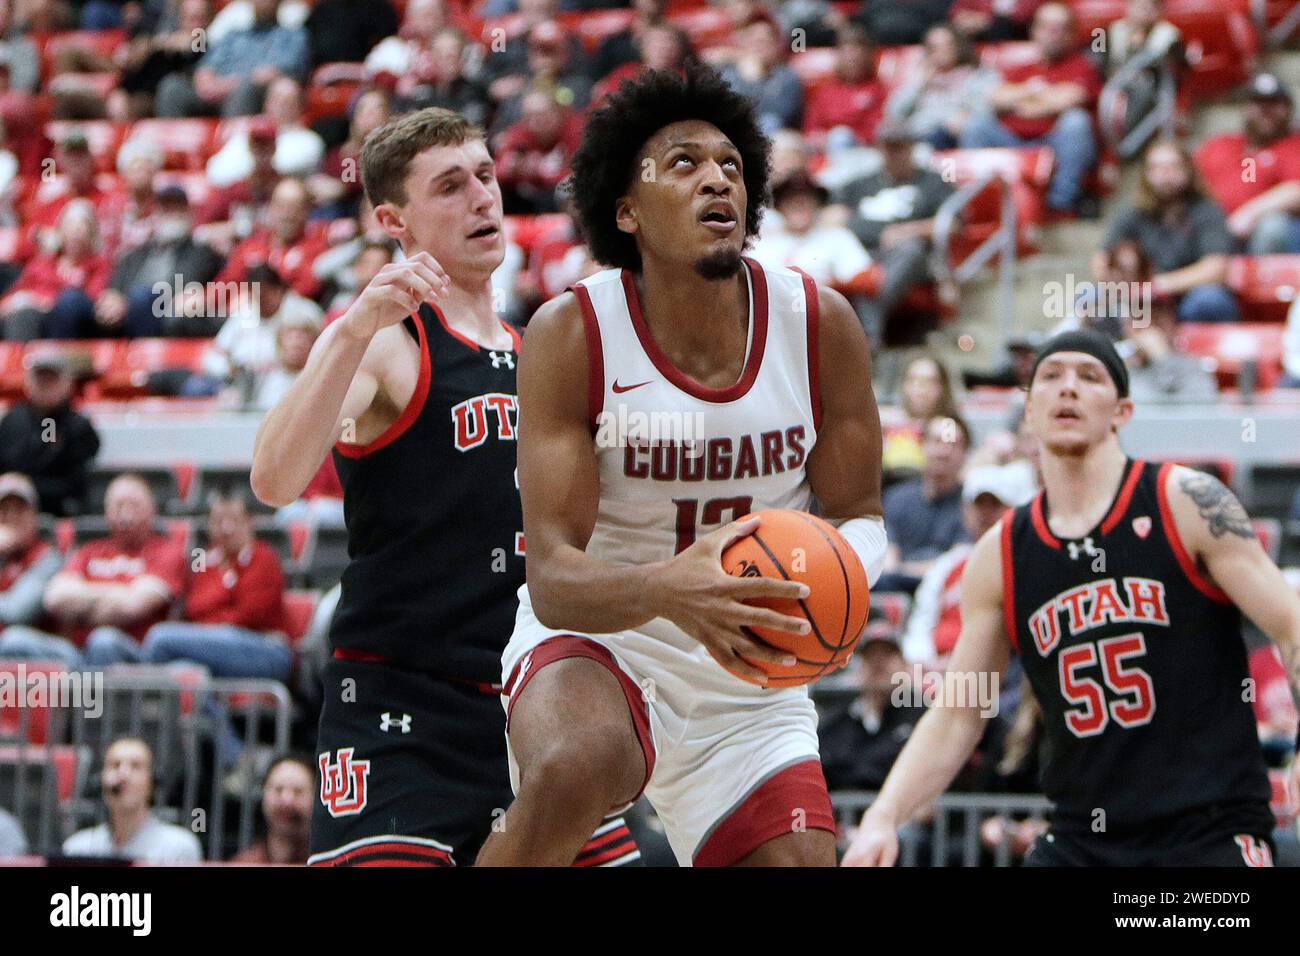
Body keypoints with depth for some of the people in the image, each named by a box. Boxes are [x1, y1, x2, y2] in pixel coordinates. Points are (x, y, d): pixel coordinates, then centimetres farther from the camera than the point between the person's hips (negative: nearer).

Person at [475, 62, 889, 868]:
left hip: (750, 678, 4)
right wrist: (665, 589, -42)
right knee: (573, 773, -36)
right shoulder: (571, 334, -17)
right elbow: (551, 577, -20)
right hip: (593, 639, -4)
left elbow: (859, 514, 3)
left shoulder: (822, 325, -8)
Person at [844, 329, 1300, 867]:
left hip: (1210, 832, -3)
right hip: (1081, 840, 3)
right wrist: (883, 817, -3)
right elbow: (954, 716, 11)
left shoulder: (1187, 504, -3)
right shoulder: (999, 557, 7)